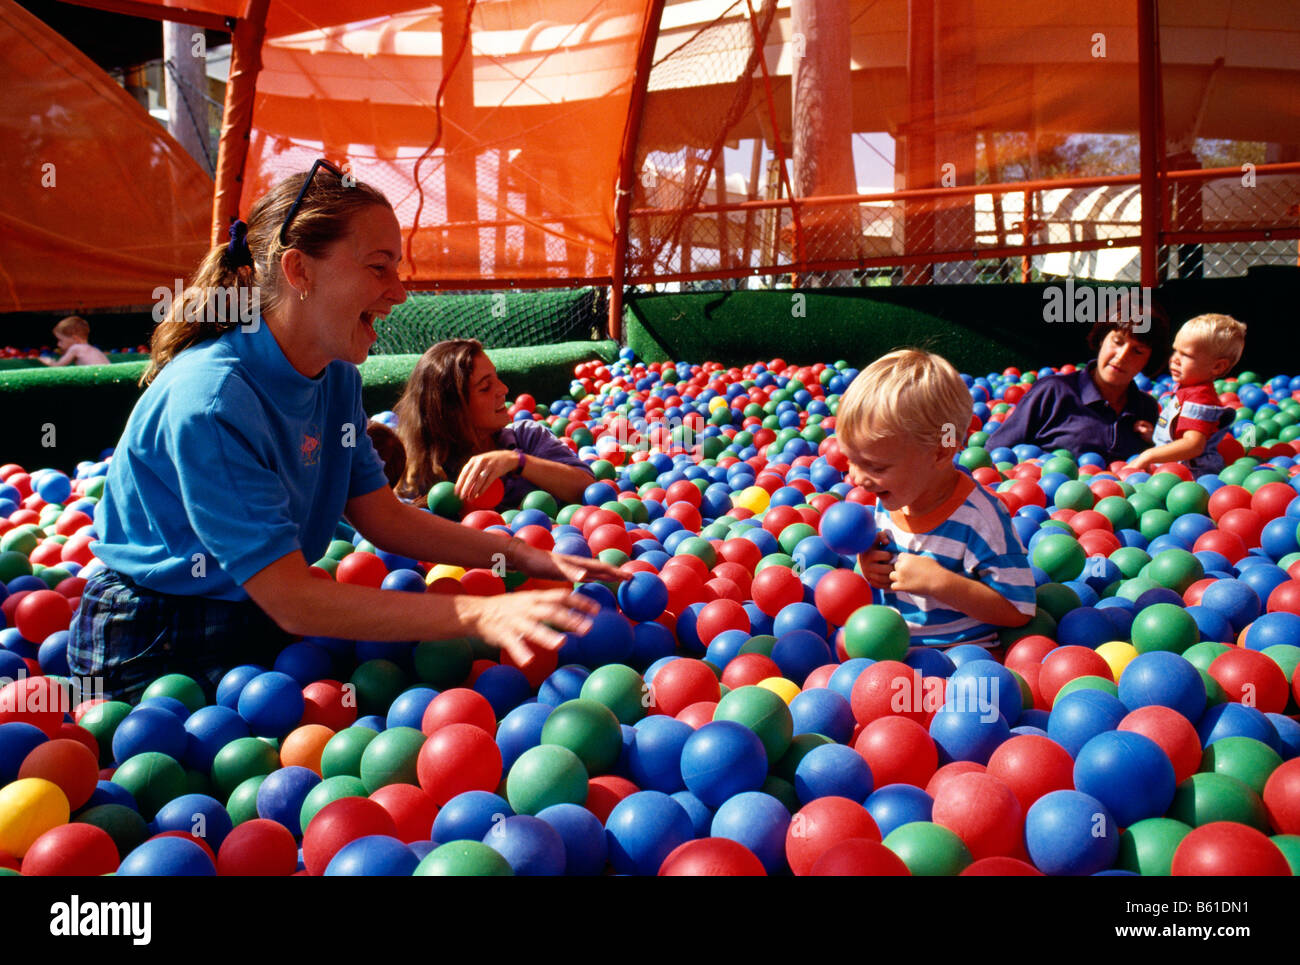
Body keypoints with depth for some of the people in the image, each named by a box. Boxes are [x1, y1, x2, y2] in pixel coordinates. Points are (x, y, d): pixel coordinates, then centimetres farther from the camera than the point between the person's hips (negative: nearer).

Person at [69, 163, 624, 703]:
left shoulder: (337, 378, -1)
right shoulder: (209, 400, -29)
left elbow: (383, 517, 4)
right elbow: (291, 601, -32)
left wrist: (524, 557, -9)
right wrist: (477, 614, -36)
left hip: (263, 622, 8)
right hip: (155, 652, -7)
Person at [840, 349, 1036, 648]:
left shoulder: (979, 518, -18)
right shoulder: (887, 500, 4)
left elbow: (1018, 611, -17)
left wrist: (937, 581, -24)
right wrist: (870, 570, -2)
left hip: (957, 649, -6)